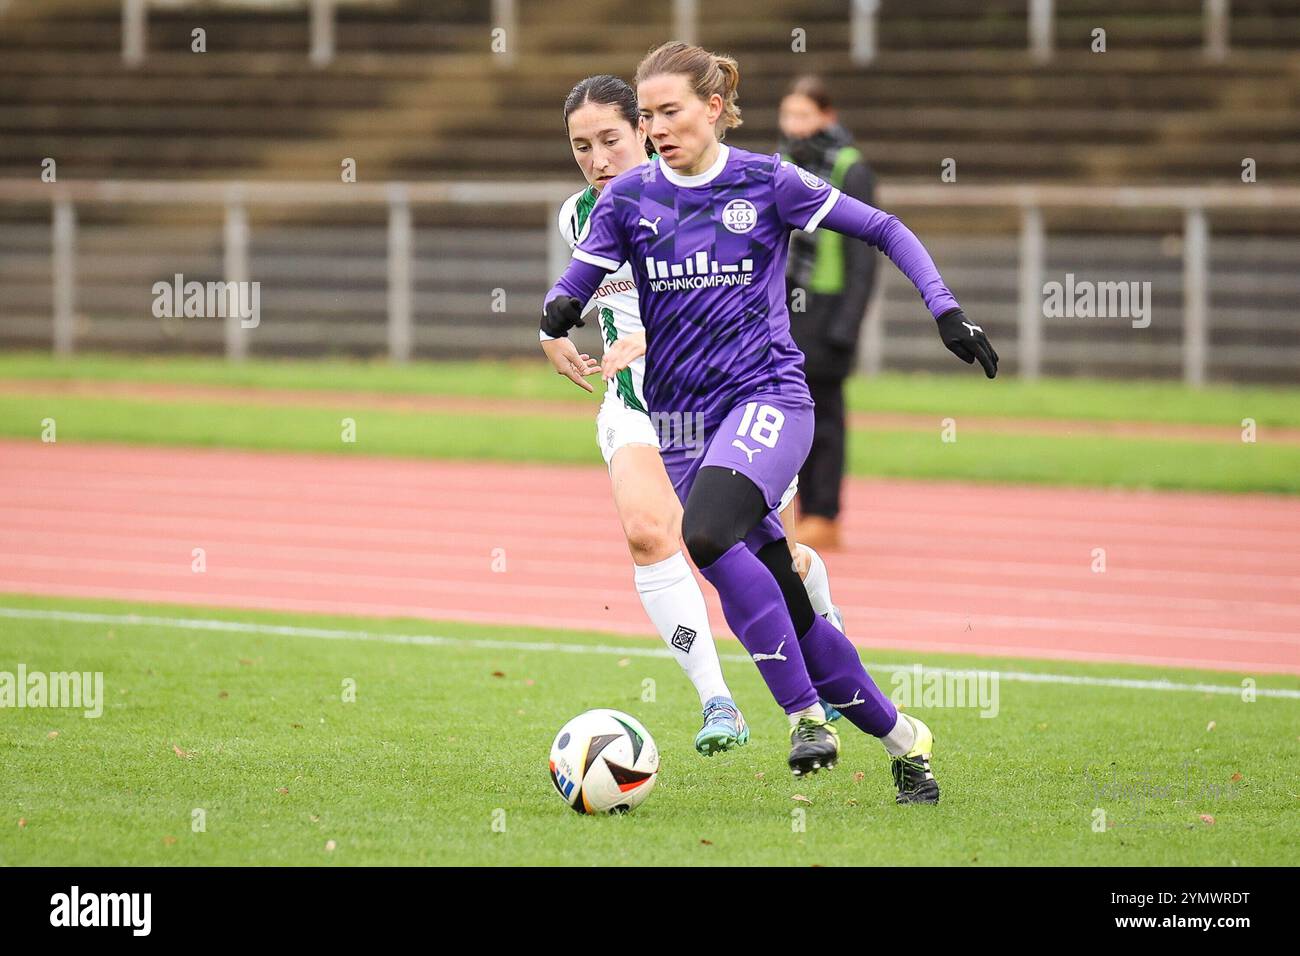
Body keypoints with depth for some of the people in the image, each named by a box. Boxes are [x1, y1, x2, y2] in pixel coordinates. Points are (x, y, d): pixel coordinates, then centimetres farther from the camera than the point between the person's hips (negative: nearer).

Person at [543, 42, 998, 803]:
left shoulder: (768, 184, -2)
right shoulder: (629, 197, 5)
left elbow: (883, 230, 5)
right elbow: (575, 286, 6)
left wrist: (946, 312, -4)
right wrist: (560, 309, -18)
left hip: (768, 397, -4)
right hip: (681, 420, 4)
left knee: (706, 532, -33)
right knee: (788, 609, 1)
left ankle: (807, 714, -27)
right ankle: (902, 739, 17)